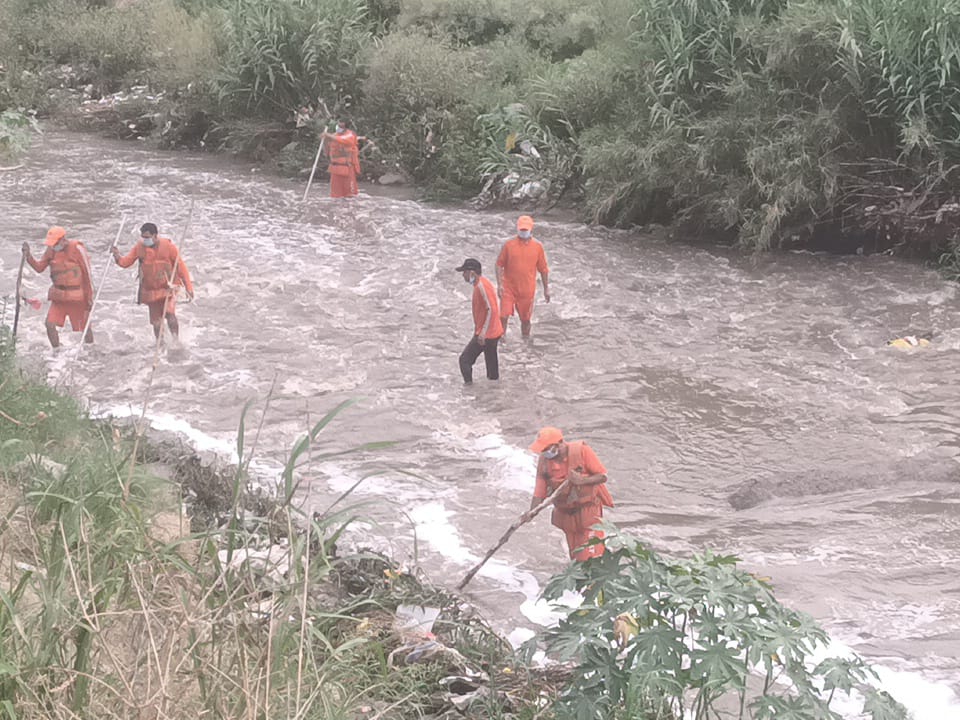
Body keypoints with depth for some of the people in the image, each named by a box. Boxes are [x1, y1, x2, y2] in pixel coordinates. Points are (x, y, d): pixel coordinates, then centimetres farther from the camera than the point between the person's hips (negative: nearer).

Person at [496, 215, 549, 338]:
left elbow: (543, 269, 6)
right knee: (503, 316, -6)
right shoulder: (509, 245, -5)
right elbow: (499, 264, 0)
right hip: (508, 288, -1)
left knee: (525, 319, 12)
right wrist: (499, 284, -9)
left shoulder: (537, 246, -2)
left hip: (527, 290, 1)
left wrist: (546, 288, 9)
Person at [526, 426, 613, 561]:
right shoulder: (544, 460, -6)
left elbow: (603, 476, -13)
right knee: (576, 556, 12)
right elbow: (539, 492, -7)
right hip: (566, 514, 4)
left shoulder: (581, 450, -18)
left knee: (589, 556, -9)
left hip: (588, 511, -4)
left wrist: (582, 480, -28)